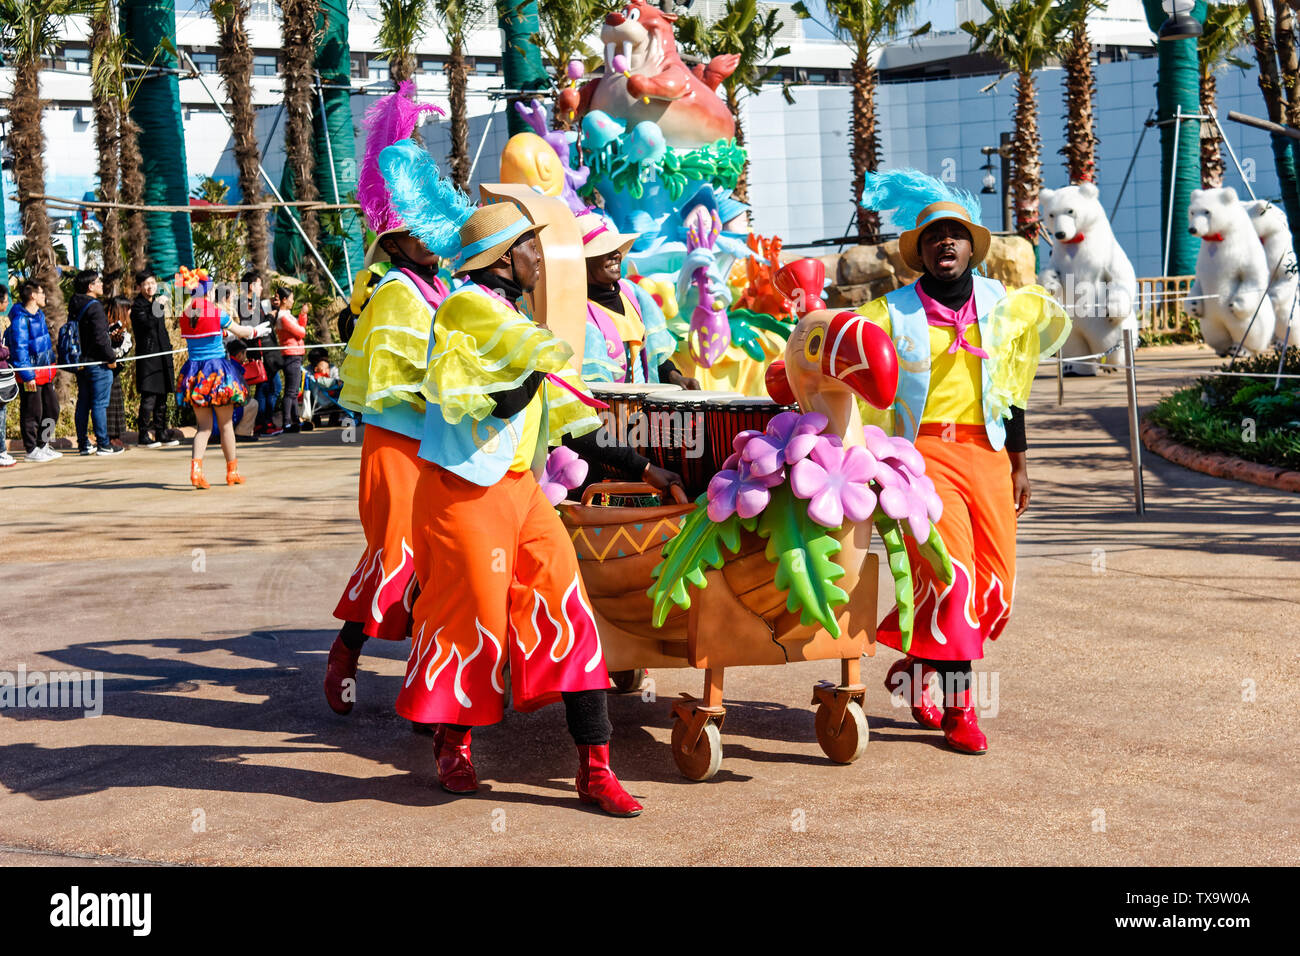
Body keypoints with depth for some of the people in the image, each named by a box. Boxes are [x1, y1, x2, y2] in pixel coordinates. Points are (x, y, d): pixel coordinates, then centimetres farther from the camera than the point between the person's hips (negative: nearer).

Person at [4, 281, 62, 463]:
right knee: (32, 413, 0)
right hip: (31, 375, -9)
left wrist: (52, 364, 21)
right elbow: (19, 349, -19)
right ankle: (31, 450, 10)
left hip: (45, 372, 9)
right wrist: (27, 376, -20)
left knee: (52, 409, 14)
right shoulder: (20, 318, -17)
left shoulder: (39, 314, 11)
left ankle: (42, 446, 26)